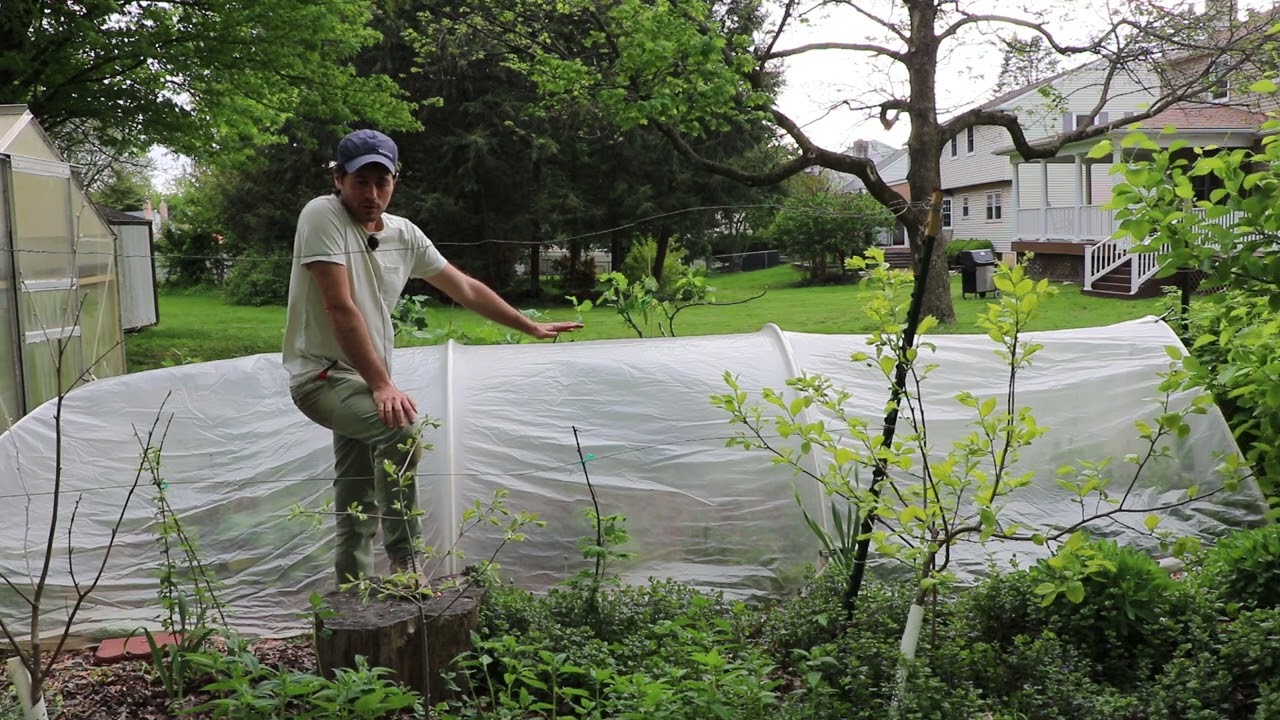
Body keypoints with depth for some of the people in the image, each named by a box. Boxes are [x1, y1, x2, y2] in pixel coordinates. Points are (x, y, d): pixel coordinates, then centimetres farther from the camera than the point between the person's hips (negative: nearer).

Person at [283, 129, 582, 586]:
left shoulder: (404, 234, 7)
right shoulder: (323, 216, -12)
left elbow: (465, 289, 18)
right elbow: (342, 310, -21)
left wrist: (532, 327, 21)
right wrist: (382, 385, -26)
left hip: (365, 382, 7)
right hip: (322, 376, -7)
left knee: (359, 512, 11)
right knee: (401, 428, -32)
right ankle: (405, 561, -21)